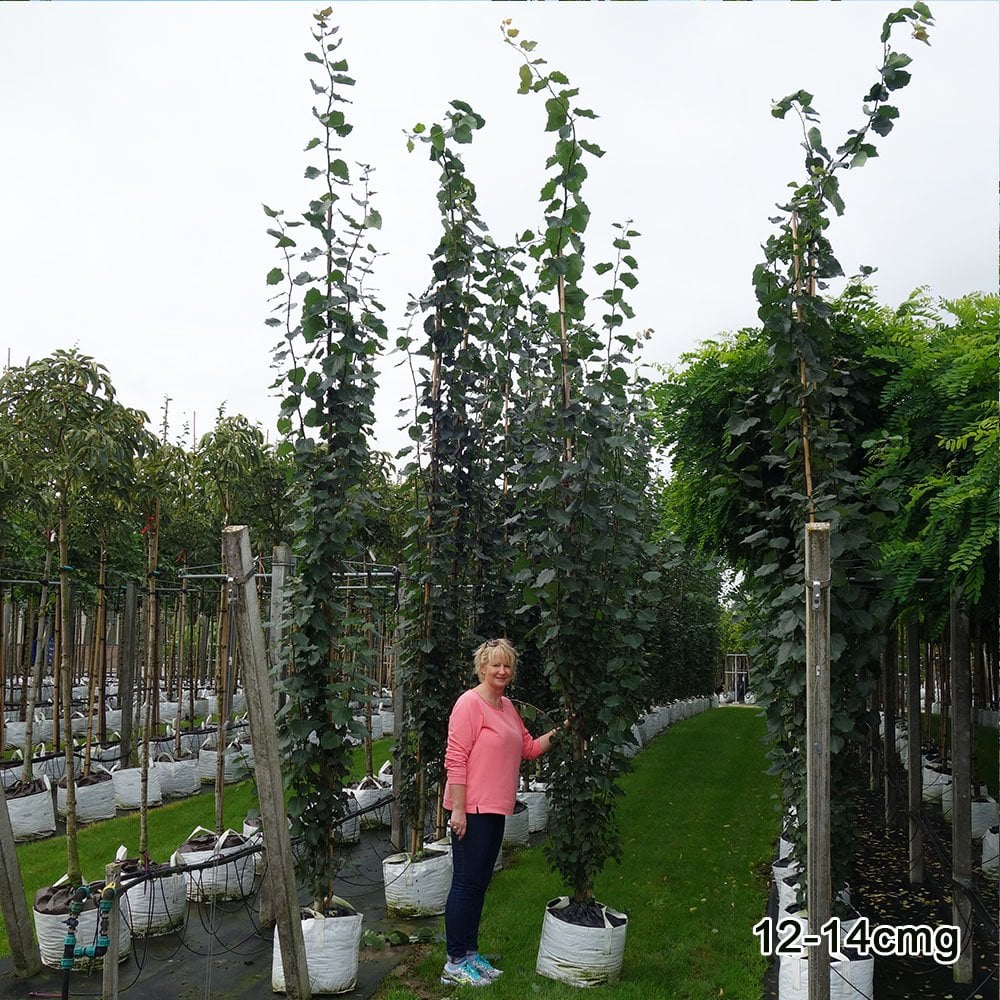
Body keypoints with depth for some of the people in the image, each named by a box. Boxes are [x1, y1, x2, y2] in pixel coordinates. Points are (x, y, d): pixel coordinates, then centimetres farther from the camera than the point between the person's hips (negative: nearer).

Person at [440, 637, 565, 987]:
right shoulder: (469, 703, -13)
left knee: (480, 883, 16)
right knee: (466, 883, -1)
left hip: (496, 809, 8)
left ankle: (470, 954, 27)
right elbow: (455, 760, -17)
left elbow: (529, 748, 20)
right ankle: (455, 964, 10)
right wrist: (458, 809, -19)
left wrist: (557, 732, 6)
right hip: (471, 810, -8)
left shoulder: (507, 706, 12)